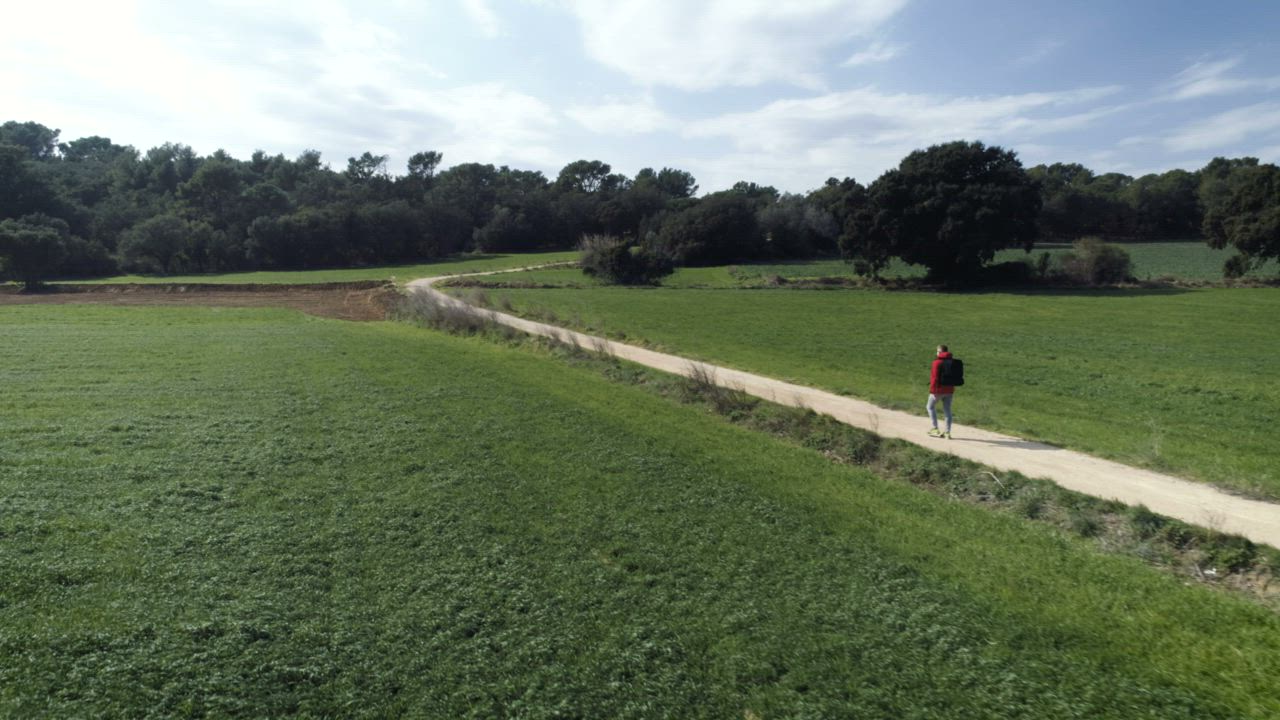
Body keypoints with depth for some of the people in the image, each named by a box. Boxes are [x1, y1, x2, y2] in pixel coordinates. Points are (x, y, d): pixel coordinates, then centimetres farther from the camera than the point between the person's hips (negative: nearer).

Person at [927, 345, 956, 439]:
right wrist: (953, 390, 20)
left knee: (930, 407, 13)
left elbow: (935, 377, -19)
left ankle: (936, 429, 9)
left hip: (939, 390, -6)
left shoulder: (937, 362, -14)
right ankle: (947, 433, 7)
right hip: (949, 390, 6)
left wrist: (932, 389, -14)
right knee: (947, 410, 8)